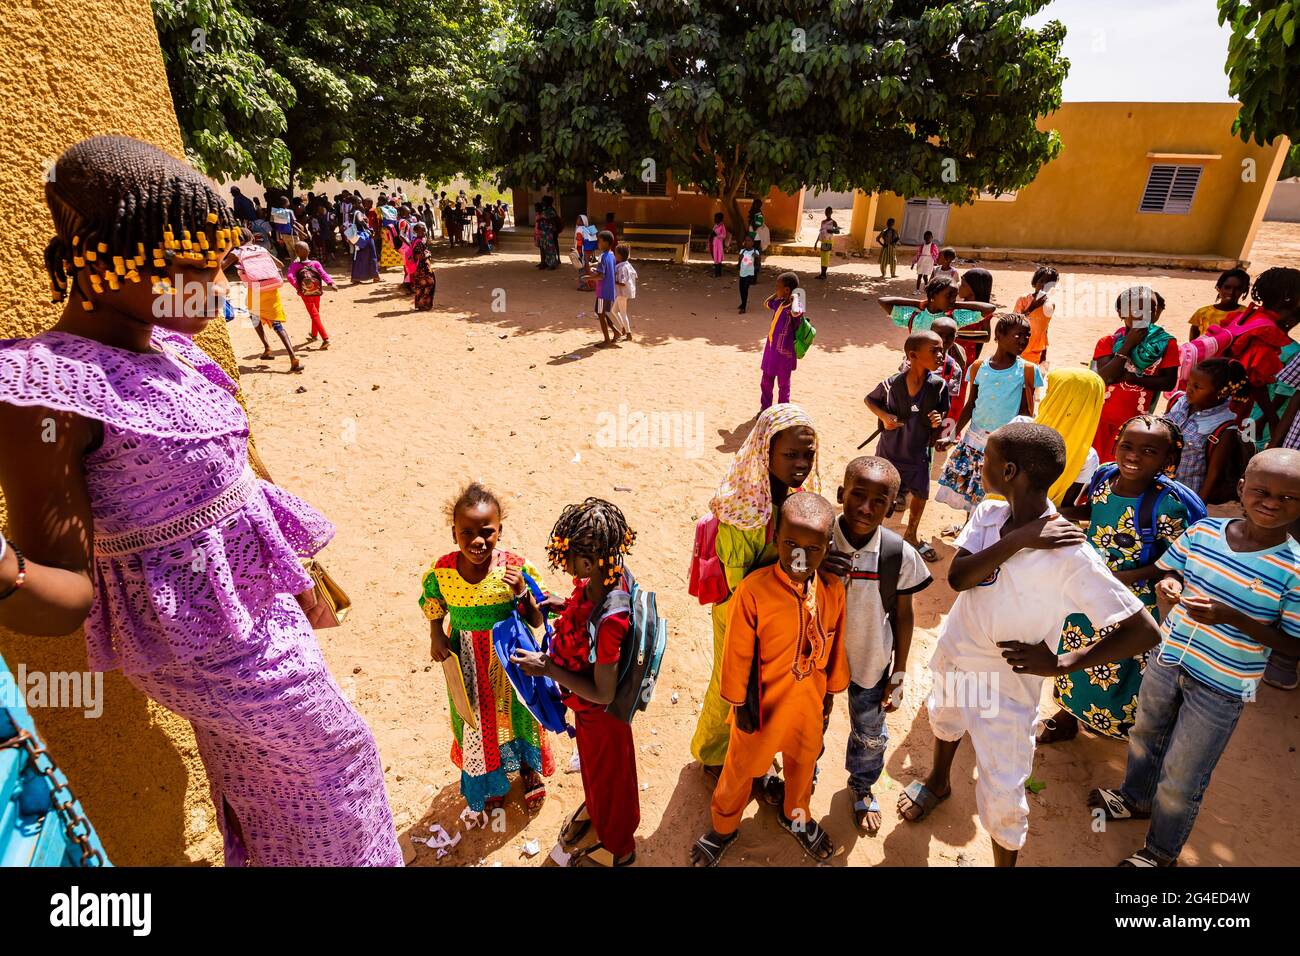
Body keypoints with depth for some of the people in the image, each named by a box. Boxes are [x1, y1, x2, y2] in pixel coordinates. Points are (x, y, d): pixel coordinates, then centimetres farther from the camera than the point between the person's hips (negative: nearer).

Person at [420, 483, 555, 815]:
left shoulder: (516, 567, -23)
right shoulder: (441, 571, -17)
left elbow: (538, 621, -15)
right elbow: (434, 607, 5)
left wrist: (522, 592, -31)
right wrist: (436, 637, -11)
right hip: (468, 668, 2)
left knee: (516, 717, 22)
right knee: (477, 725, 22)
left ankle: (530, 771, 53)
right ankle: (488, 782, 53)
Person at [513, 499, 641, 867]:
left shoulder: (605, 622, -44)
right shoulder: (616, 572, -21)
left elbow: (602, 694, -30)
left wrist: (547, 668, -26)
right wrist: (569, 605, -7)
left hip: (600, 712, -7)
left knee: (606, 772, 22)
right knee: (592, 760, 34)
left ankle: (617, 848, 53)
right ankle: (593, 808, 66)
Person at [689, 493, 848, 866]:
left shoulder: (833, 590, -16)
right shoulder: (753, 589, -29)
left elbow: (834, 650, -1)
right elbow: (737, 655, -17)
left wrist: (829, 697, 9)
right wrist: (739, 705, -8)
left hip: (809, 706, 4)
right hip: (763, 706, -4)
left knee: (803, 765, 29)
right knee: (741, 769, 21)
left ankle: (796, 816, 60)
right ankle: (723, 827, 49)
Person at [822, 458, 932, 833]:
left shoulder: (900, 555, -20)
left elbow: (902, 615, -5)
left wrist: (898, 674, 1)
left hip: (871, 663, 1)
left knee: (870, 736, 25)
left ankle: (863, 788, 58)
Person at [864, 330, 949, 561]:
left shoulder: (939, 386, -13)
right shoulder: (891, 384, -19)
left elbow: (940, 422, 0)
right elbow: (869, 399, 0)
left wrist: (938, 423, -23)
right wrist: (884, 415, -17)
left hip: (919, 453, 3)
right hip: (890, 451, -3)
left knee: (920, 495, 17)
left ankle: (911, 536, 43)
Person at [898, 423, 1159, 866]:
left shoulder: (1071, 555, -29)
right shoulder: (988, 514, -13)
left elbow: (1145, 631, -26)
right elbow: (957, 578, -25)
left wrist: (1061, 663, -24)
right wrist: (1017, 540, -36)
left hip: (1008, 685, -6)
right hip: (953, 658, 6)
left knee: (1001, 794, 8)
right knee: (943, 719, 33)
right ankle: (938, 781, 65)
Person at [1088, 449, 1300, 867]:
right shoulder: (1203, 531, -9)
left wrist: (1231, 617, -30)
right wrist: (1167, 587, -16)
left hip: (1221, 687, -4)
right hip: (1167, 659, 4)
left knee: (1180, 777, 11)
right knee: (1144, 736, 27)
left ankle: (1162, 850, 37)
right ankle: (1135, 799, 55)